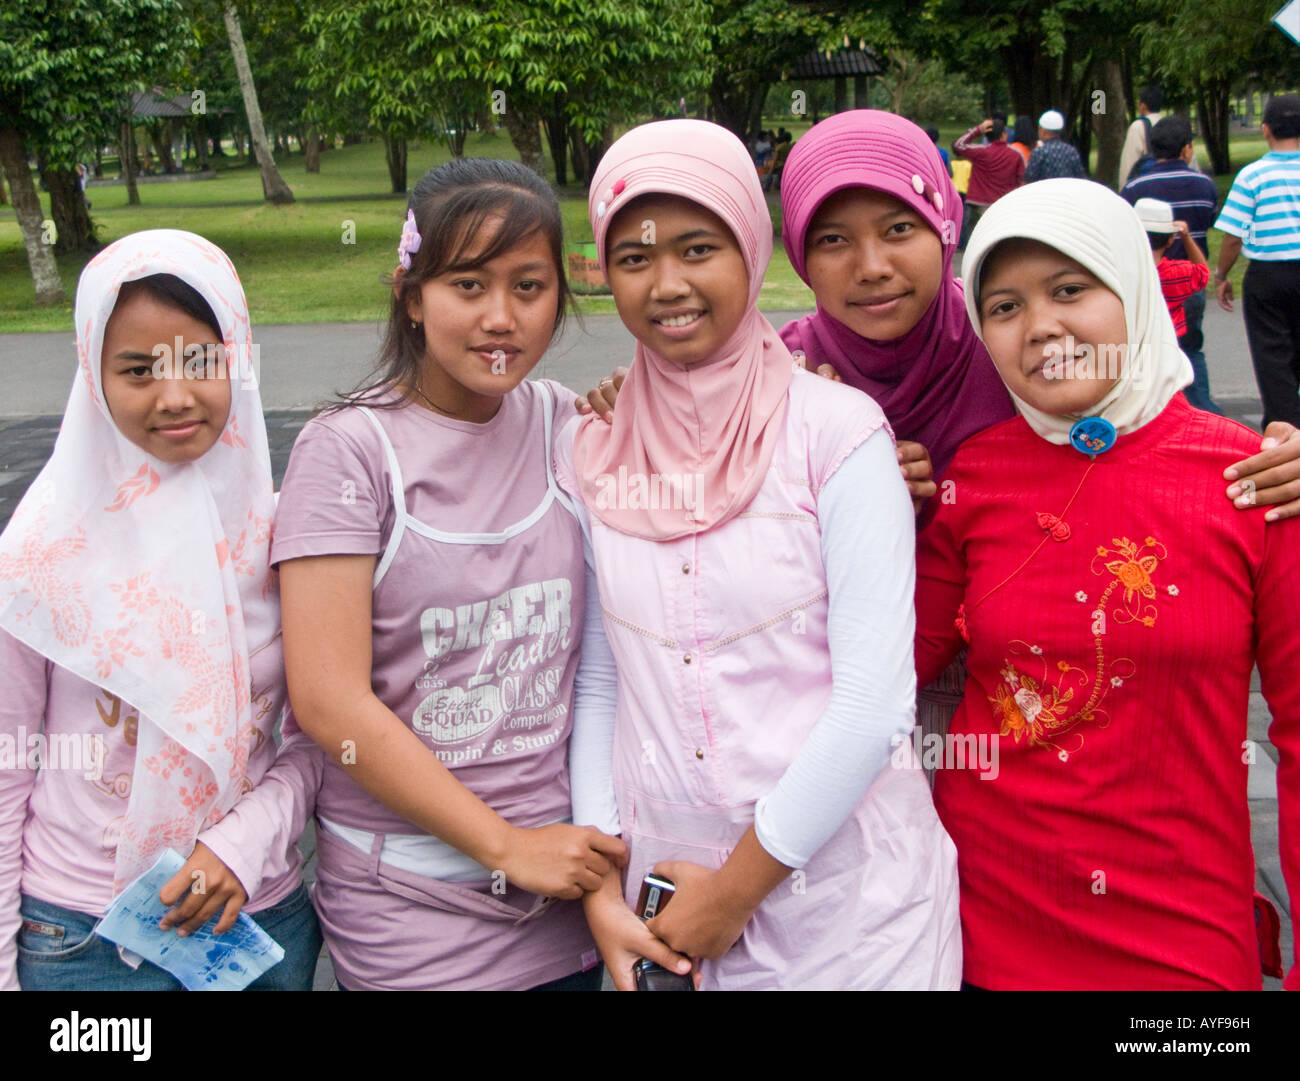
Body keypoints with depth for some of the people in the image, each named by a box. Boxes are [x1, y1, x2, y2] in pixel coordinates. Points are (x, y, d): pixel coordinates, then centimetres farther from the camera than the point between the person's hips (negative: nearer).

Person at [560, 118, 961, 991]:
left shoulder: (837, 431, -11)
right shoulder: (589, 454, 0)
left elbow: (875, 702, -14)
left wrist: (737, 887, -11)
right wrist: (600, 889, -3)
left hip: (846, 896, -3)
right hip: (663, 889, 3)